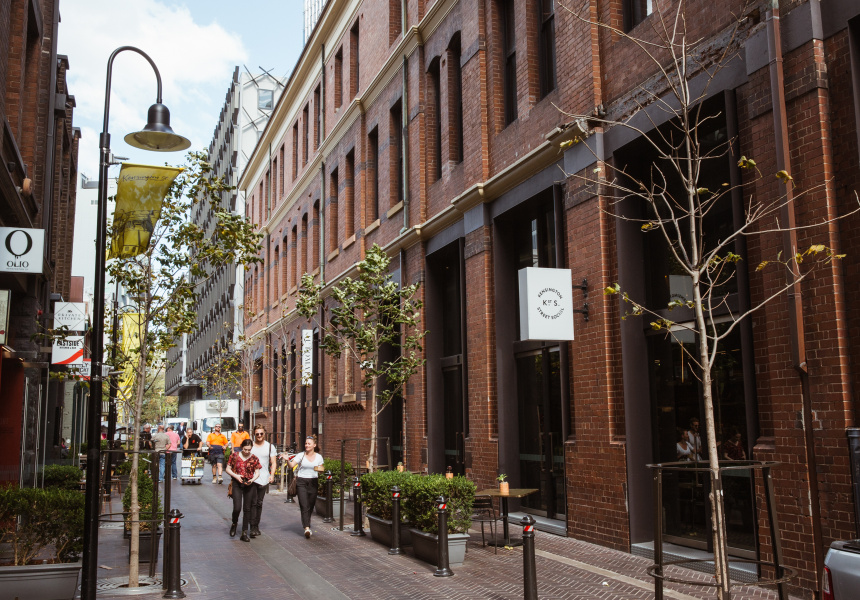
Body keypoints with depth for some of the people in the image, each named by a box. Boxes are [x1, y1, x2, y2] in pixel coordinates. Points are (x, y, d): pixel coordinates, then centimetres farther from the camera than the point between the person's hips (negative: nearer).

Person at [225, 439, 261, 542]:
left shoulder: (254, 458, 1)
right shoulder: (234, 455, -1)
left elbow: (257, 472, 4)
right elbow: (228, 469, 4)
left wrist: (252, 480, -16)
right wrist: (236, 476, -13)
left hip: (249, 485, 1)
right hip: (237, 484, -1)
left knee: (247, 509, 4)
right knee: (237, 508, -11)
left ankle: (244, 533, 13)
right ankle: (234, 524, 22)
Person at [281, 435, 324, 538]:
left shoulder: (318, 457, 7)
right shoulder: (301, 455, -1)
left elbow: (322, 469, 15)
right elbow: (291, 465, -12)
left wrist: (320, 469, -8)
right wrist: (287, 459, -31)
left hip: (313, 482, 3)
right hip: (301, 482, -3)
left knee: (310, 506, 8)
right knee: (304, 506, -12)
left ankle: (306, 526, 26)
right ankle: (307, 528, -18)